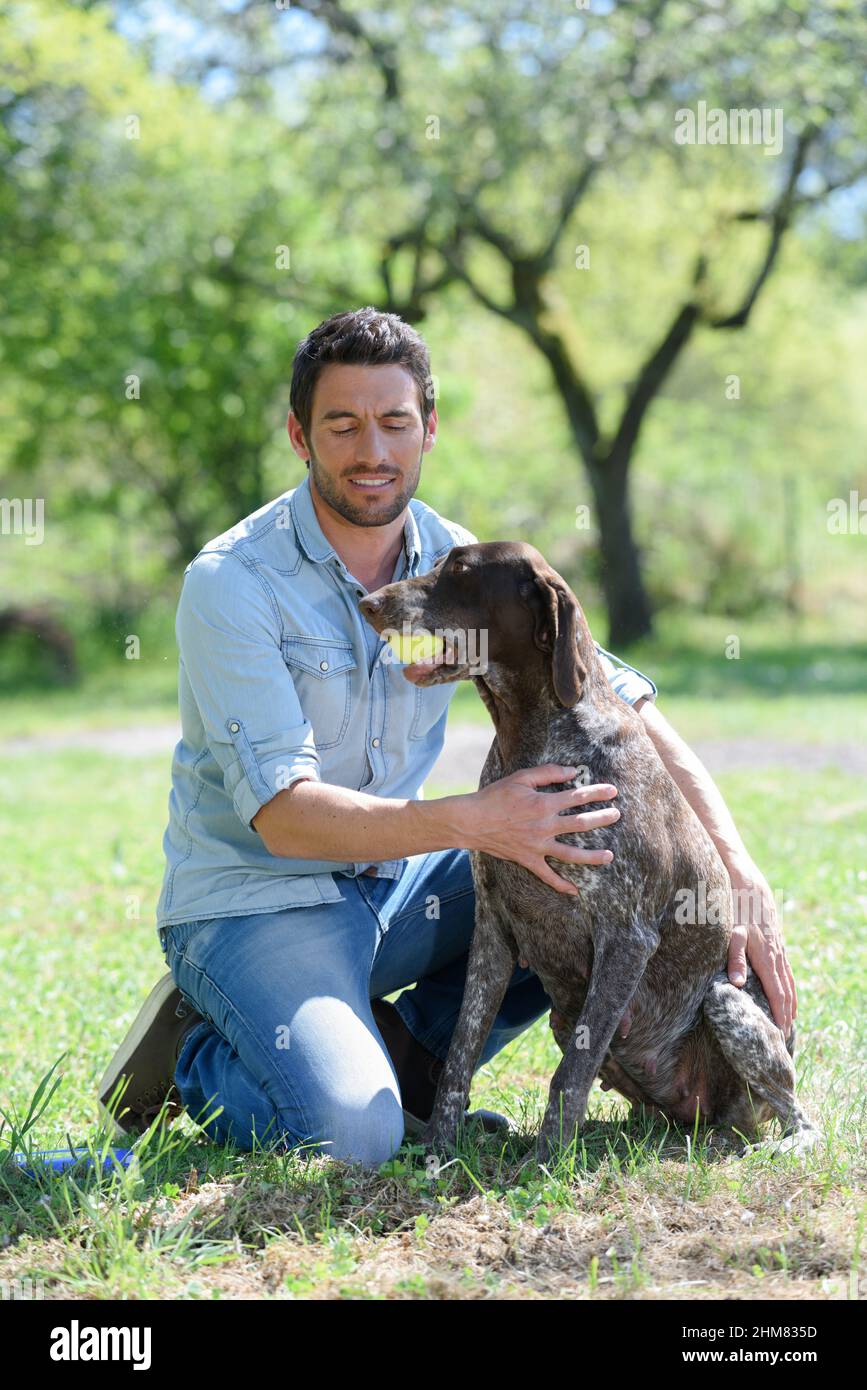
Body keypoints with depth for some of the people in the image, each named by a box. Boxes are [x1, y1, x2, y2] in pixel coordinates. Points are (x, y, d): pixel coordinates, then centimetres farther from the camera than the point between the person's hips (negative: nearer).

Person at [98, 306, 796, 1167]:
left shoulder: (460, 563, -2)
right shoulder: (232, 583, -19)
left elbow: (622, 705, -4)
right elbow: (284, 816, -26)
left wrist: (738, 873, -16)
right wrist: (469, 822, -40)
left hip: (391, 883, 6)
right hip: (253, 900, -6)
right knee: (350, 1137, -29)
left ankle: (404, 1054, -1)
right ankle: (195, 1058, 2)